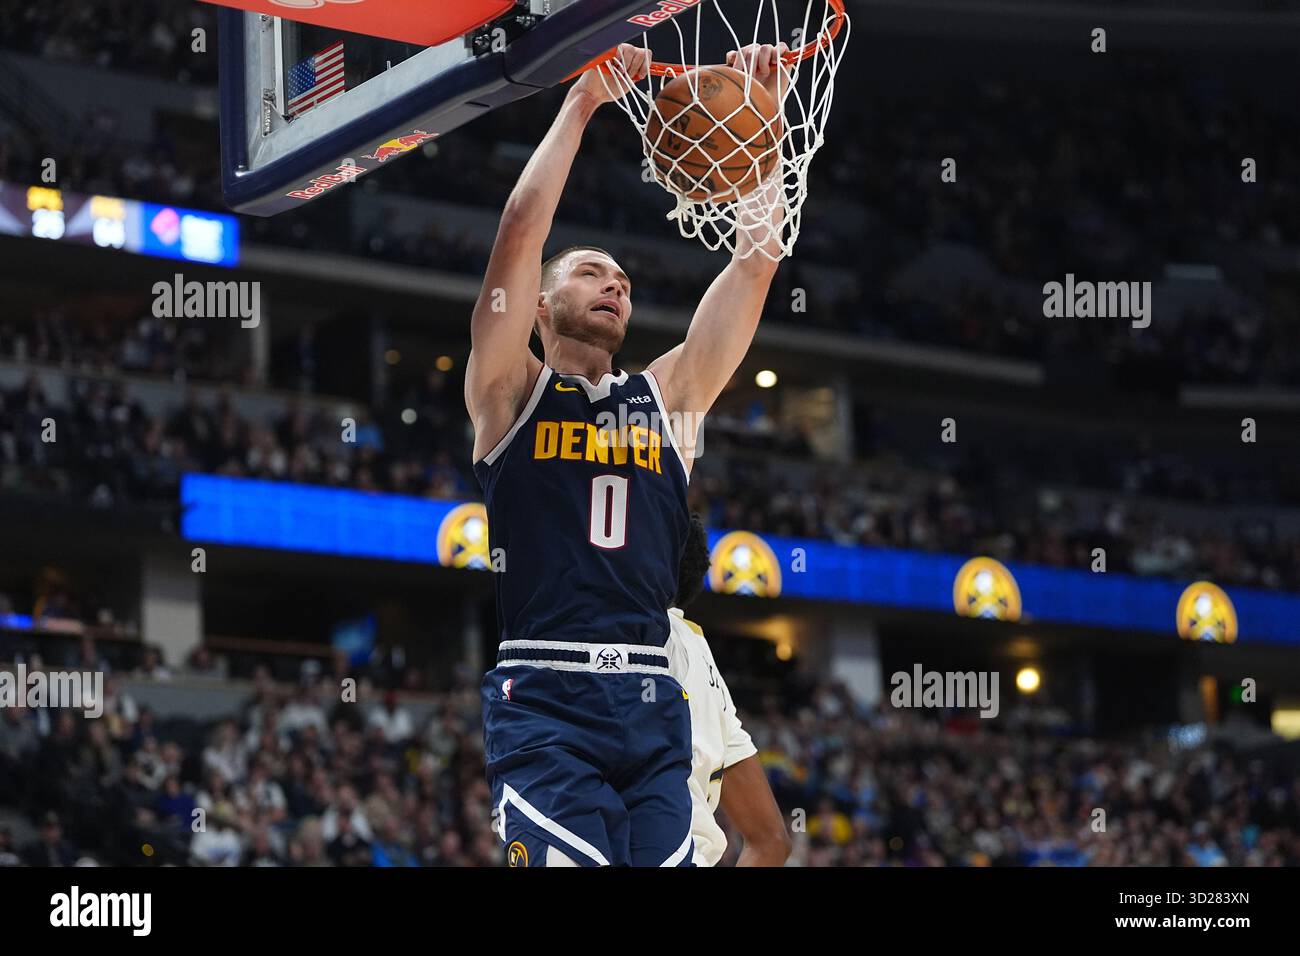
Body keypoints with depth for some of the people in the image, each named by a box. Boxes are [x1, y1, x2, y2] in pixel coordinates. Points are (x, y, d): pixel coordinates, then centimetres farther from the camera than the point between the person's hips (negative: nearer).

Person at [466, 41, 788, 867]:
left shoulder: (667, 396, 20)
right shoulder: (512, 390, 10)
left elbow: (755, 262, 15)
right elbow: (521, 233, -1)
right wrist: (581, 105, 1)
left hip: (653, 705, 4)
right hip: (546, 701, -4)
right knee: (566, 857, -19)